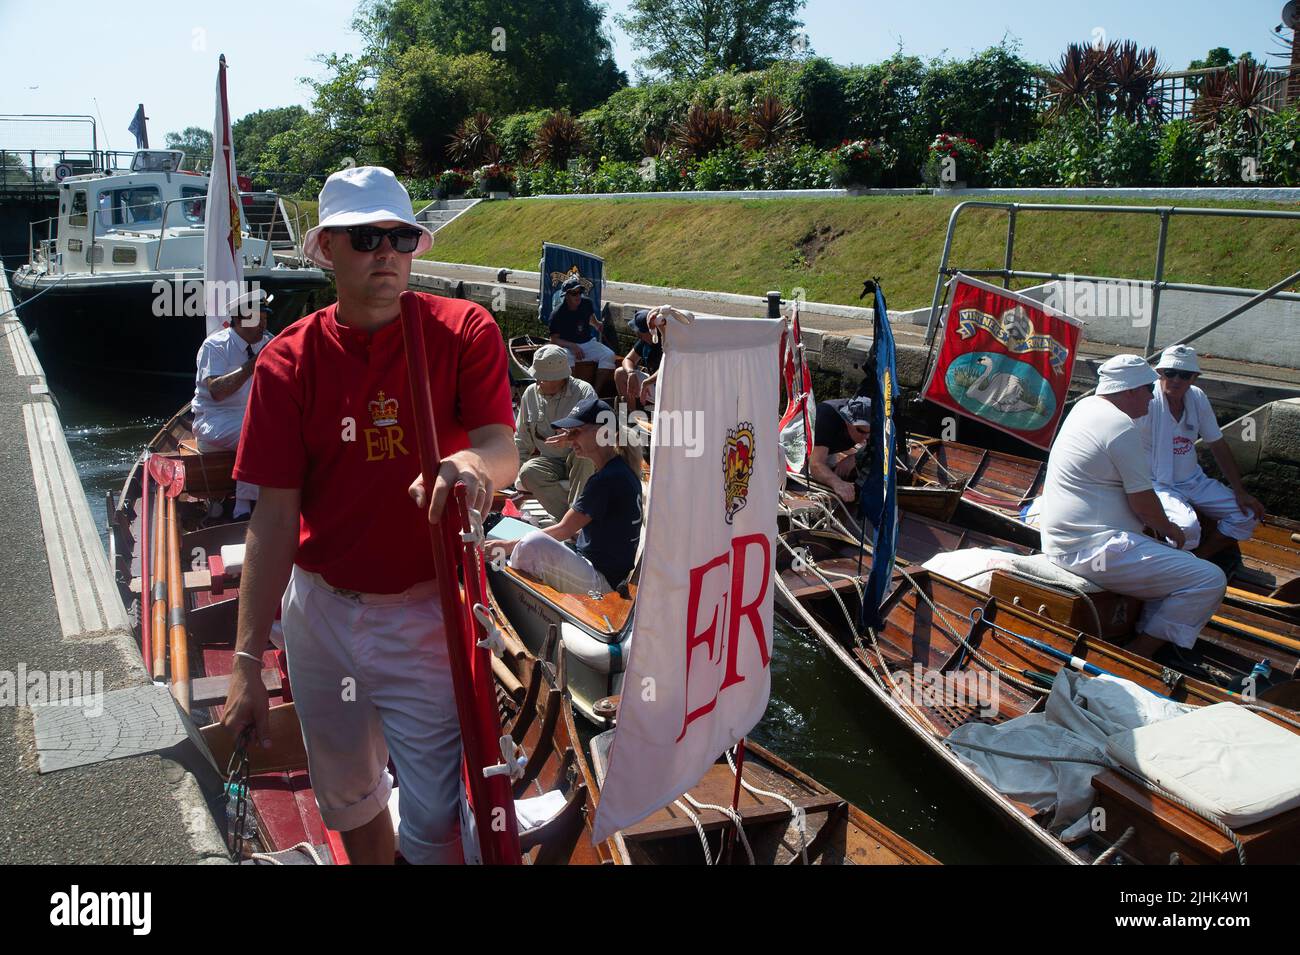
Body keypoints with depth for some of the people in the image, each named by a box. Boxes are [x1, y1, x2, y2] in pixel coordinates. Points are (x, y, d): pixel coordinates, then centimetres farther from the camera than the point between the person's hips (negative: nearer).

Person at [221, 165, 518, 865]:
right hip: (321, 610, 3)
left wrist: (472, 463, -43)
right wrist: (247, 663, -8)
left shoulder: (464, 331, -6)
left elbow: (503, 451, -18)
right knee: (347, 800, 21)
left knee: (435, 820, 2)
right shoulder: (289, 361, -4)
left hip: (428, 610, -2)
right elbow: (274, 517, -6)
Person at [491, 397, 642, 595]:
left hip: (601, 582, -11)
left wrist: (510, 545, -7)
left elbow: (564, 530, -15)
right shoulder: (622, 470, 9)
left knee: (532, 544, -27)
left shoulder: (608, 479, -21)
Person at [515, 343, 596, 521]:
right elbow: (521, 441, 13)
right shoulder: (530, 394, 5)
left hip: (579, 462, -3)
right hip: (549, 462, 3)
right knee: (528, 472, -29)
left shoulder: (583, 390, -8)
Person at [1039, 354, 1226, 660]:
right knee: (1210, 581, -13)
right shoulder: (1122, 428, -16)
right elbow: (1143, 502, -12)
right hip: (1094, 550, -11)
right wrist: (1168, 529, 8)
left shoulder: (1086, 406, 13)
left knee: (1180, 560, 26)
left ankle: (1146, 640, 18)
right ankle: (1138, 656, -5)